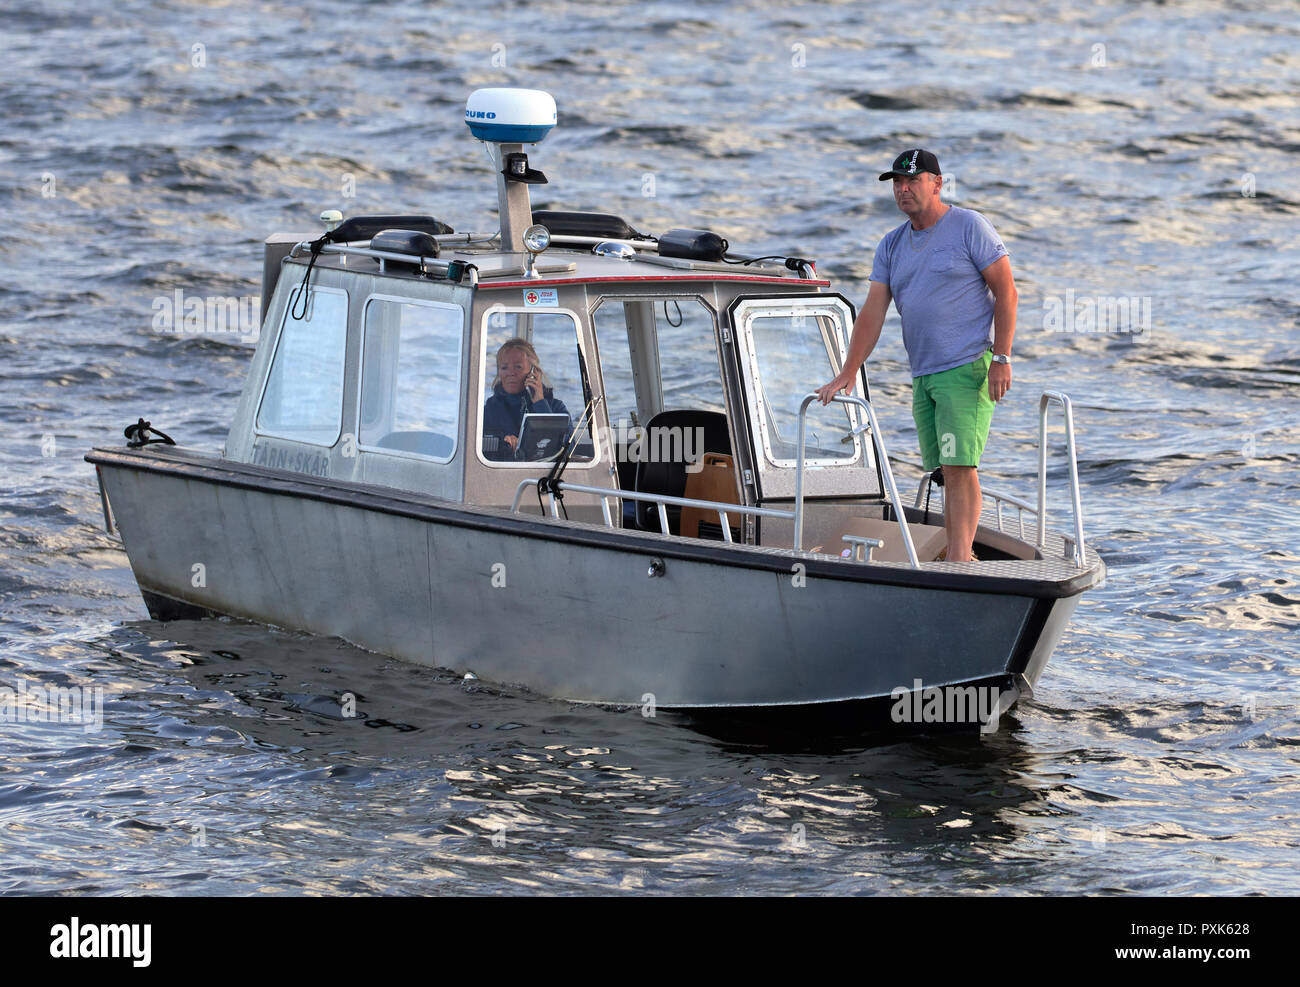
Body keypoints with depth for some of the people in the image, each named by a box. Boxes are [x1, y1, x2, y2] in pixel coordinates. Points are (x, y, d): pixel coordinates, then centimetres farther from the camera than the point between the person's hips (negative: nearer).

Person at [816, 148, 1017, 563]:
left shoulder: (969, 227, -2)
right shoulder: (891, 246, 15)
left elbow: (1006, 291, -5)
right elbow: (872, 312, 10)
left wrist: (1002, 358, -13)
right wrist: (848, 373, -1)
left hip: (969, 369, -6)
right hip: (923, 374, 6)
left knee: (960, 465, -15)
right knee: (948, 471, 7)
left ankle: (958, 561, -19)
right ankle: (957, 560, 10)